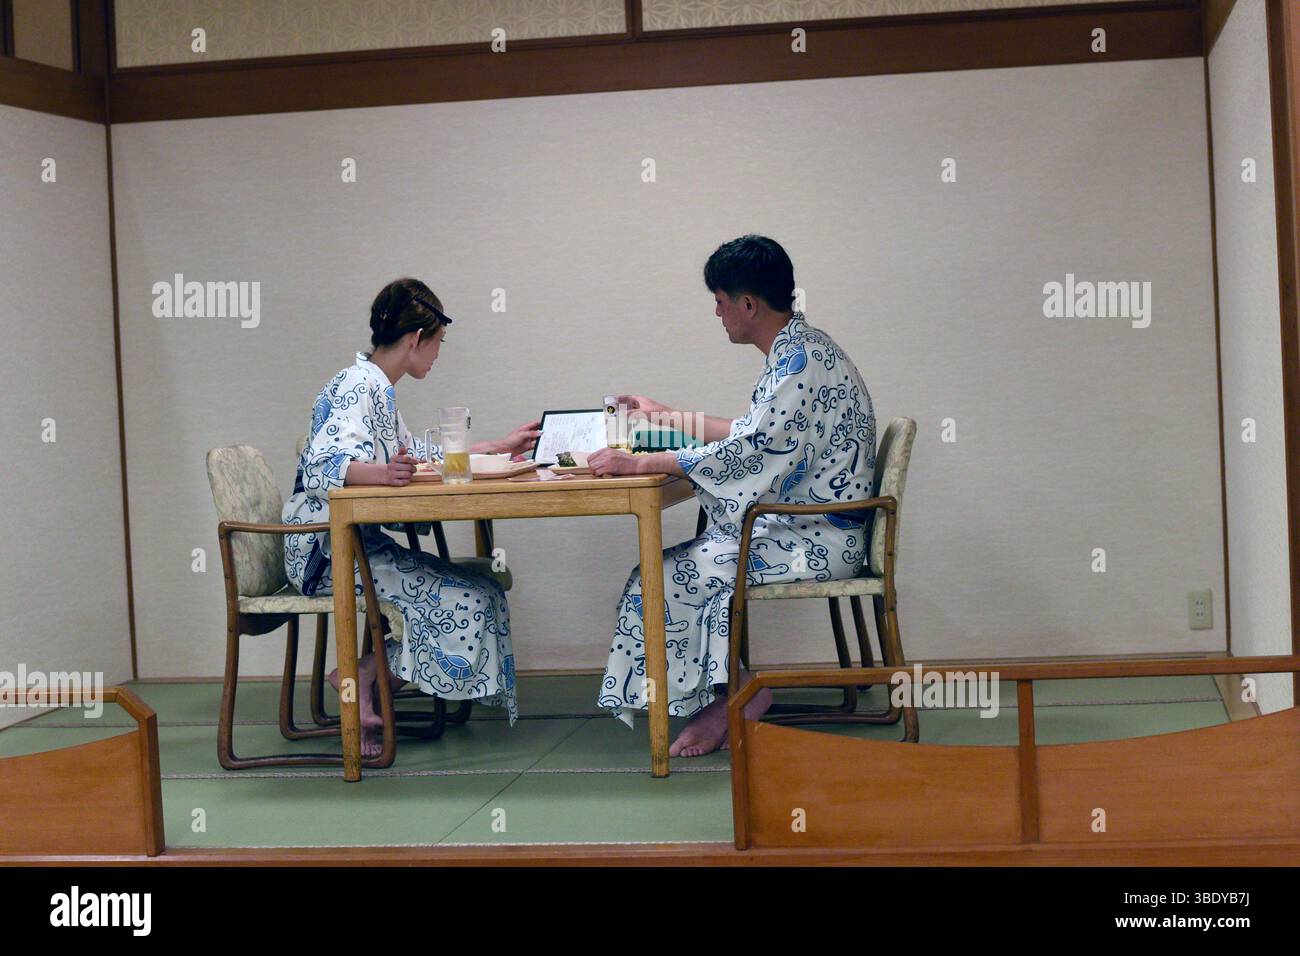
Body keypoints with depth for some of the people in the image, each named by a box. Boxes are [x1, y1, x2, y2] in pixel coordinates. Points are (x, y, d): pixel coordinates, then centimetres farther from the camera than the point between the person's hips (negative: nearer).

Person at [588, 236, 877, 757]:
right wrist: (668, 417, 28)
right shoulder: (796, 351, 12)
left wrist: (636, 464, -22)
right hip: (802, 526, 10)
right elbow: (755, 436, 23)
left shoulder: (801, 362, -19)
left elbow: (741, 453, -26)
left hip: (821, 539, -10)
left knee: (664, 576, -9)